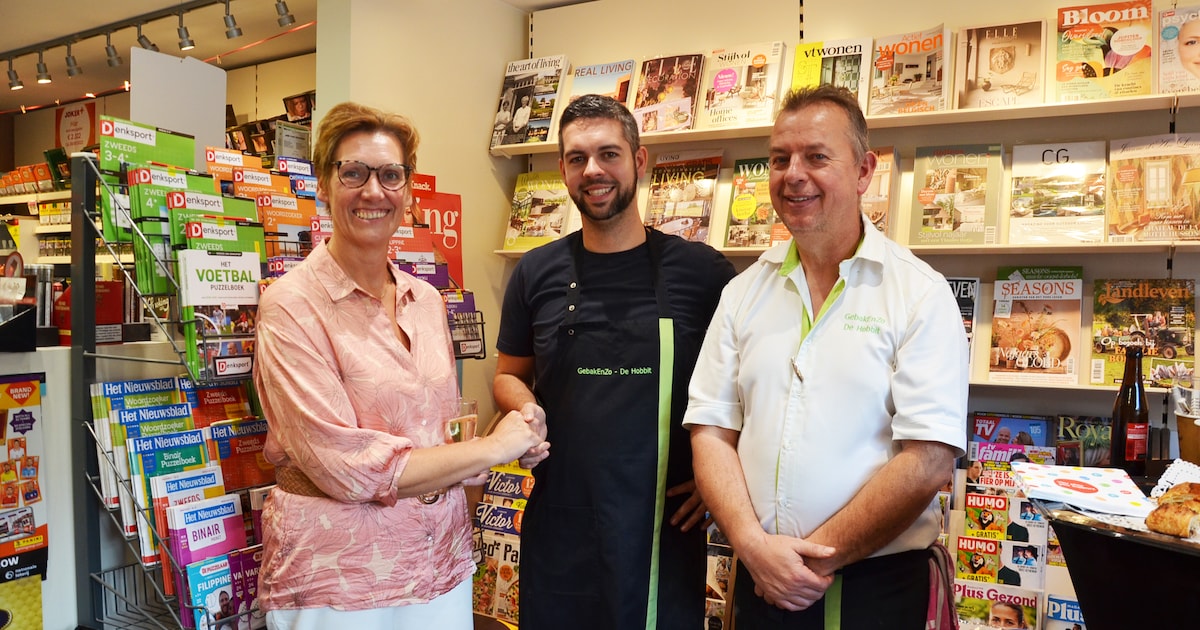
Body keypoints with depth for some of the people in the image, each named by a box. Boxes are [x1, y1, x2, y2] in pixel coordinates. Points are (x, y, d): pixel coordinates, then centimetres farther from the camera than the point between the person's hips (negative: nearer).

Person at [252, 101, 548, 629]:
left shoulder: (426, 301, 3)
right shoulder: (292, 305, -14)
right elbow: (346, 465, -19)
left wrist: (517, 442, -7)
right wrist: (492, 448, -13)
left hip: (442, 561, 5)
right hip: (338, 579, -5)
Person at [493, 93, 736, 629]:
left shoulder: (701, 270, -5)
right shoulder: (536, 273, 2)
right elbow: (509, 375, 13)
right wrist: (526, 410, -8)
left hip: (665, 526, -1)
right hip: (558, 525, 2)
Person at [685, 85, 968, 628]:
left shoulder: (920, 294, -9)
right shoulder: (744, 292, 2)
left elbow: (928, 461, -15)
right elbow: (711, 430, 0)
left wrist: (817, 558, -14)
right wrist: (753, 544, -13)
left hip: (876, 583, -3)